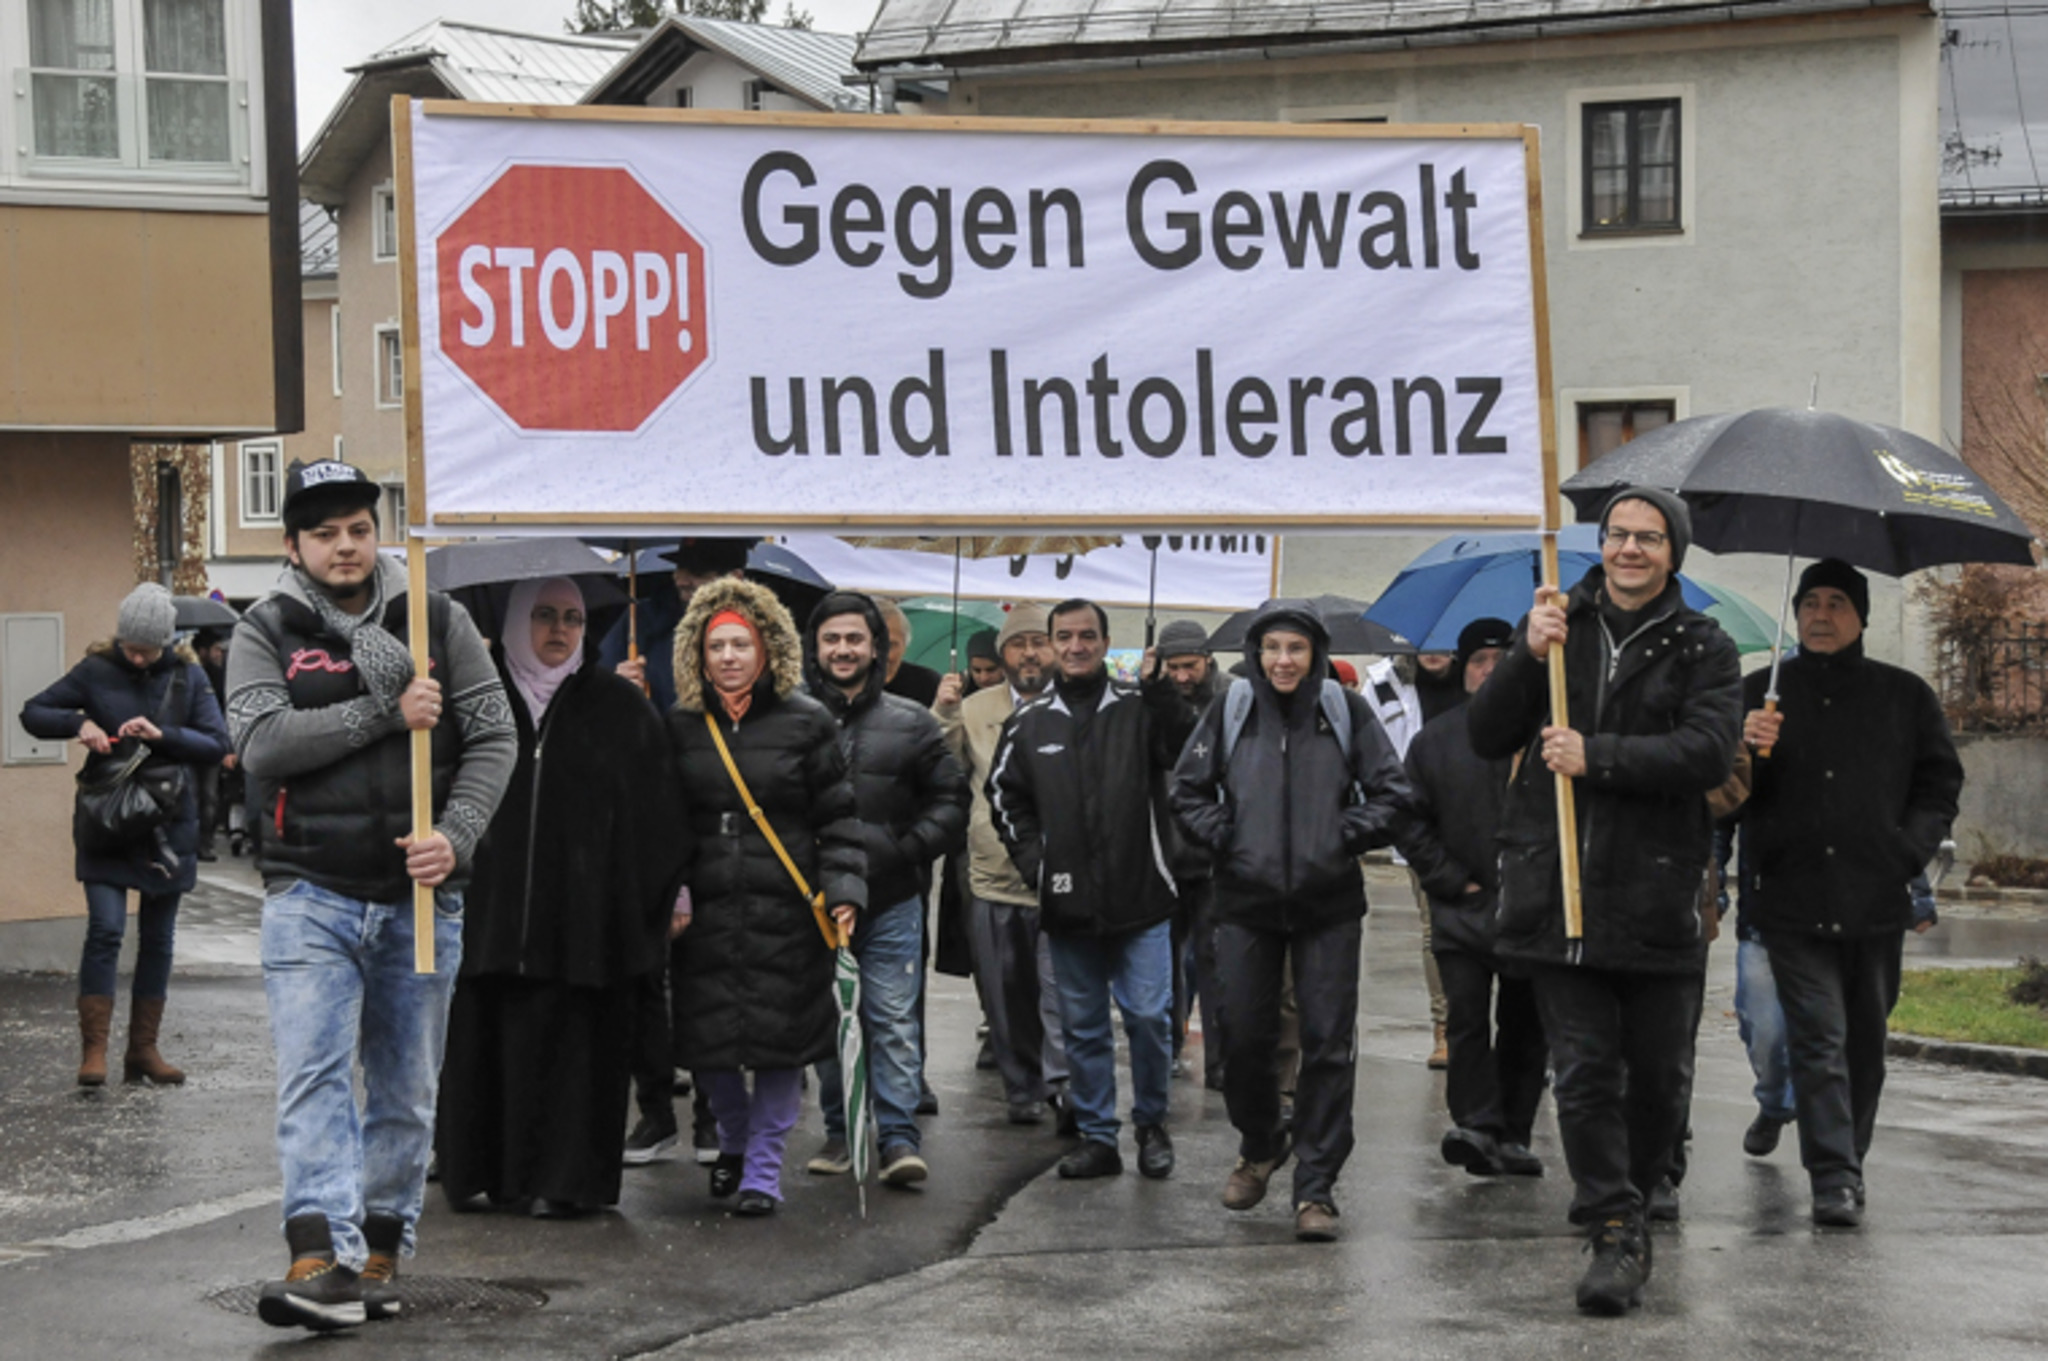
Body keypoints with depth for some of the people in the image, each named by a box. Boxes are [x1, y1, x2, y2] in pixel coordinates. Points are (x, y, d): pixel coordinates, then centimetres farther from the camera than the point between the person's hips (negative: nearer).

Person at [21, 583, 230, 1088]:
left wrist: (164, 735, -20)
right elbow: (33, 713, 4)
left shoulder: (188, 676, 0)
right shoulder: (96, 671, -1)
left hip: (169, 822, 2)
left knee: (158, 938, 7)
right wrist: (77, 724, -15)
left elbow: (217, 746, -4)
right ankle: (93, 1050, -10)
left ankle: (143, 1050, 16)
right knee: (105, 928, -13)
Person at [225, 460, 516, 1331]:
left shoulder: (439, 621, 7)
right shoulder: (264, 633, 3)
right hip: (311, 892, -2)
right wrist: (385, 712, -17)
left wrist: (456, 836, -14)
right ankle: (324, 1257, -21)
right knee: (315, 1076, -14)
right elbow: (261, 744, -12)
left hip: (421, 896, 2)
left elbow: (493, 737, 2)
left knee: (408, 1088, 9)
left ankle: (382, 1250, 19)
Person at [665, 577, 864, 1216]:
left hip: (785, 911, -2)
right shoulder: (680, 726, 9)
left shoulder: (805, 721, 1)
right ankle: (734, 1141, 33)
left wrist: (843, 890, -7)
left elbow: (838, 819, 2)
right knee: (705, 1041, 5)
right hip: (703, 910, 3)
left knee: (778, 1040, -2)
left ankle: (763, 1169, 11)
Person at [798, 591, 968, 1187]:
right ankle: (840, 1131, 21)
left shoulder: (911, 723, 5)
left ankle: (900, 1137, 1)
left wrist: (903, 850, -5)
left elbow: (950, 801, 9)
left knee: (894, 1020, -3)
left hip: (891, 901, -1)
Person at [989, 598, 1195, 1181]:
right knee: (1082, 1025, 8)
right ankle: (1096, 1136, 17)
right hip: (1068, 904, 2)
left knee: (1149, 1015, -2)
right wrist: (1032, 858, 5)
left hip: (1139, 898, -2)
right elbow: (1004, 795, 16)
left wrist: (1162, 692, -20)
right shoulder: (1030, 722, 8)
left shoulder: (1138, 708, 1)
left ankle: (1151, 1123, 17)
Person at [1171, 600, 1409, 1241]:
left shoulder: (1345, 710, 1)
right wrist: (1224, 838, -1)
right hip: (1245, 902, 1)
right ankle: (1259, 1145, 33)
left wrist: (1345, 838, -5)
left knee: (1328, 1043, -3)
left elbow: (1390, 792, 6)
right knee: (1244, 1038, 4)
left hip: (1329, 904, -1)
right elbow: (1188, 789, 11)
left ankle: (1316, 1187, 4)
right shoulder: (1230, 710, 3)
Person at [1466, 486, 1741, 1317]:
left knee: (1657, 1075, 7)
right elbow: (1486, 738, 5)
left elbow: (1708, 752, -12)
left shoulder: (1701, 649, 4)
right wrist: (1528, 659, -11)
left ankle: (1623, 1202, 29)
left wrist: (1598, 756, -18)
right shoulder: (1558, 626, 10)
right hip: (1556, 891, 1)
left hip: (1655, 895, -1)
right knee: (1584, 1068, -4)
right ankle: (1617, 1231, 1)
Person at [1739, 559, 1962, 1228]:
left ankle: (1847, 1160, 24)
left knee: (1865, 1040, 10)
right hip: (1792, 898, -2)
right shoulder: (1762, 692, 9)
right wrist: (1747, 752, -14)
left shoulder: (1905, 695, 11)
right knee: (1818, 1036, -9)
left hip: (1876, 898, 2)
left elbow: (1940, 783, 12)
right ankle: (1835, 1178, -12)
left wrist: (1908, 849, -3)